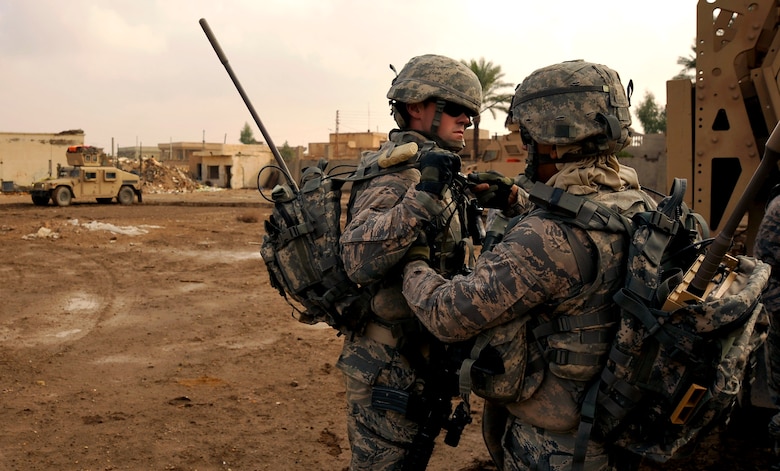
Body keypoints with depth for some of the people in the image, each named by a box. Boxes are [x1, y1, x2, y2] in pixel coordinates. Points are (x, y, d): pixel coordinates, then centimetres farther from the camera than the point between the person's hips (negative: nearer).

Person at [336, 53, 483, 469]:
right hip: (390, 370, -10)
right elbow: (358, 260, -36)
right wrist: (422, 197, -40)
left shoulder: (431, 169, 11)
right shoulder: (397, 174, -21)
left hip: (414, 360, 10)